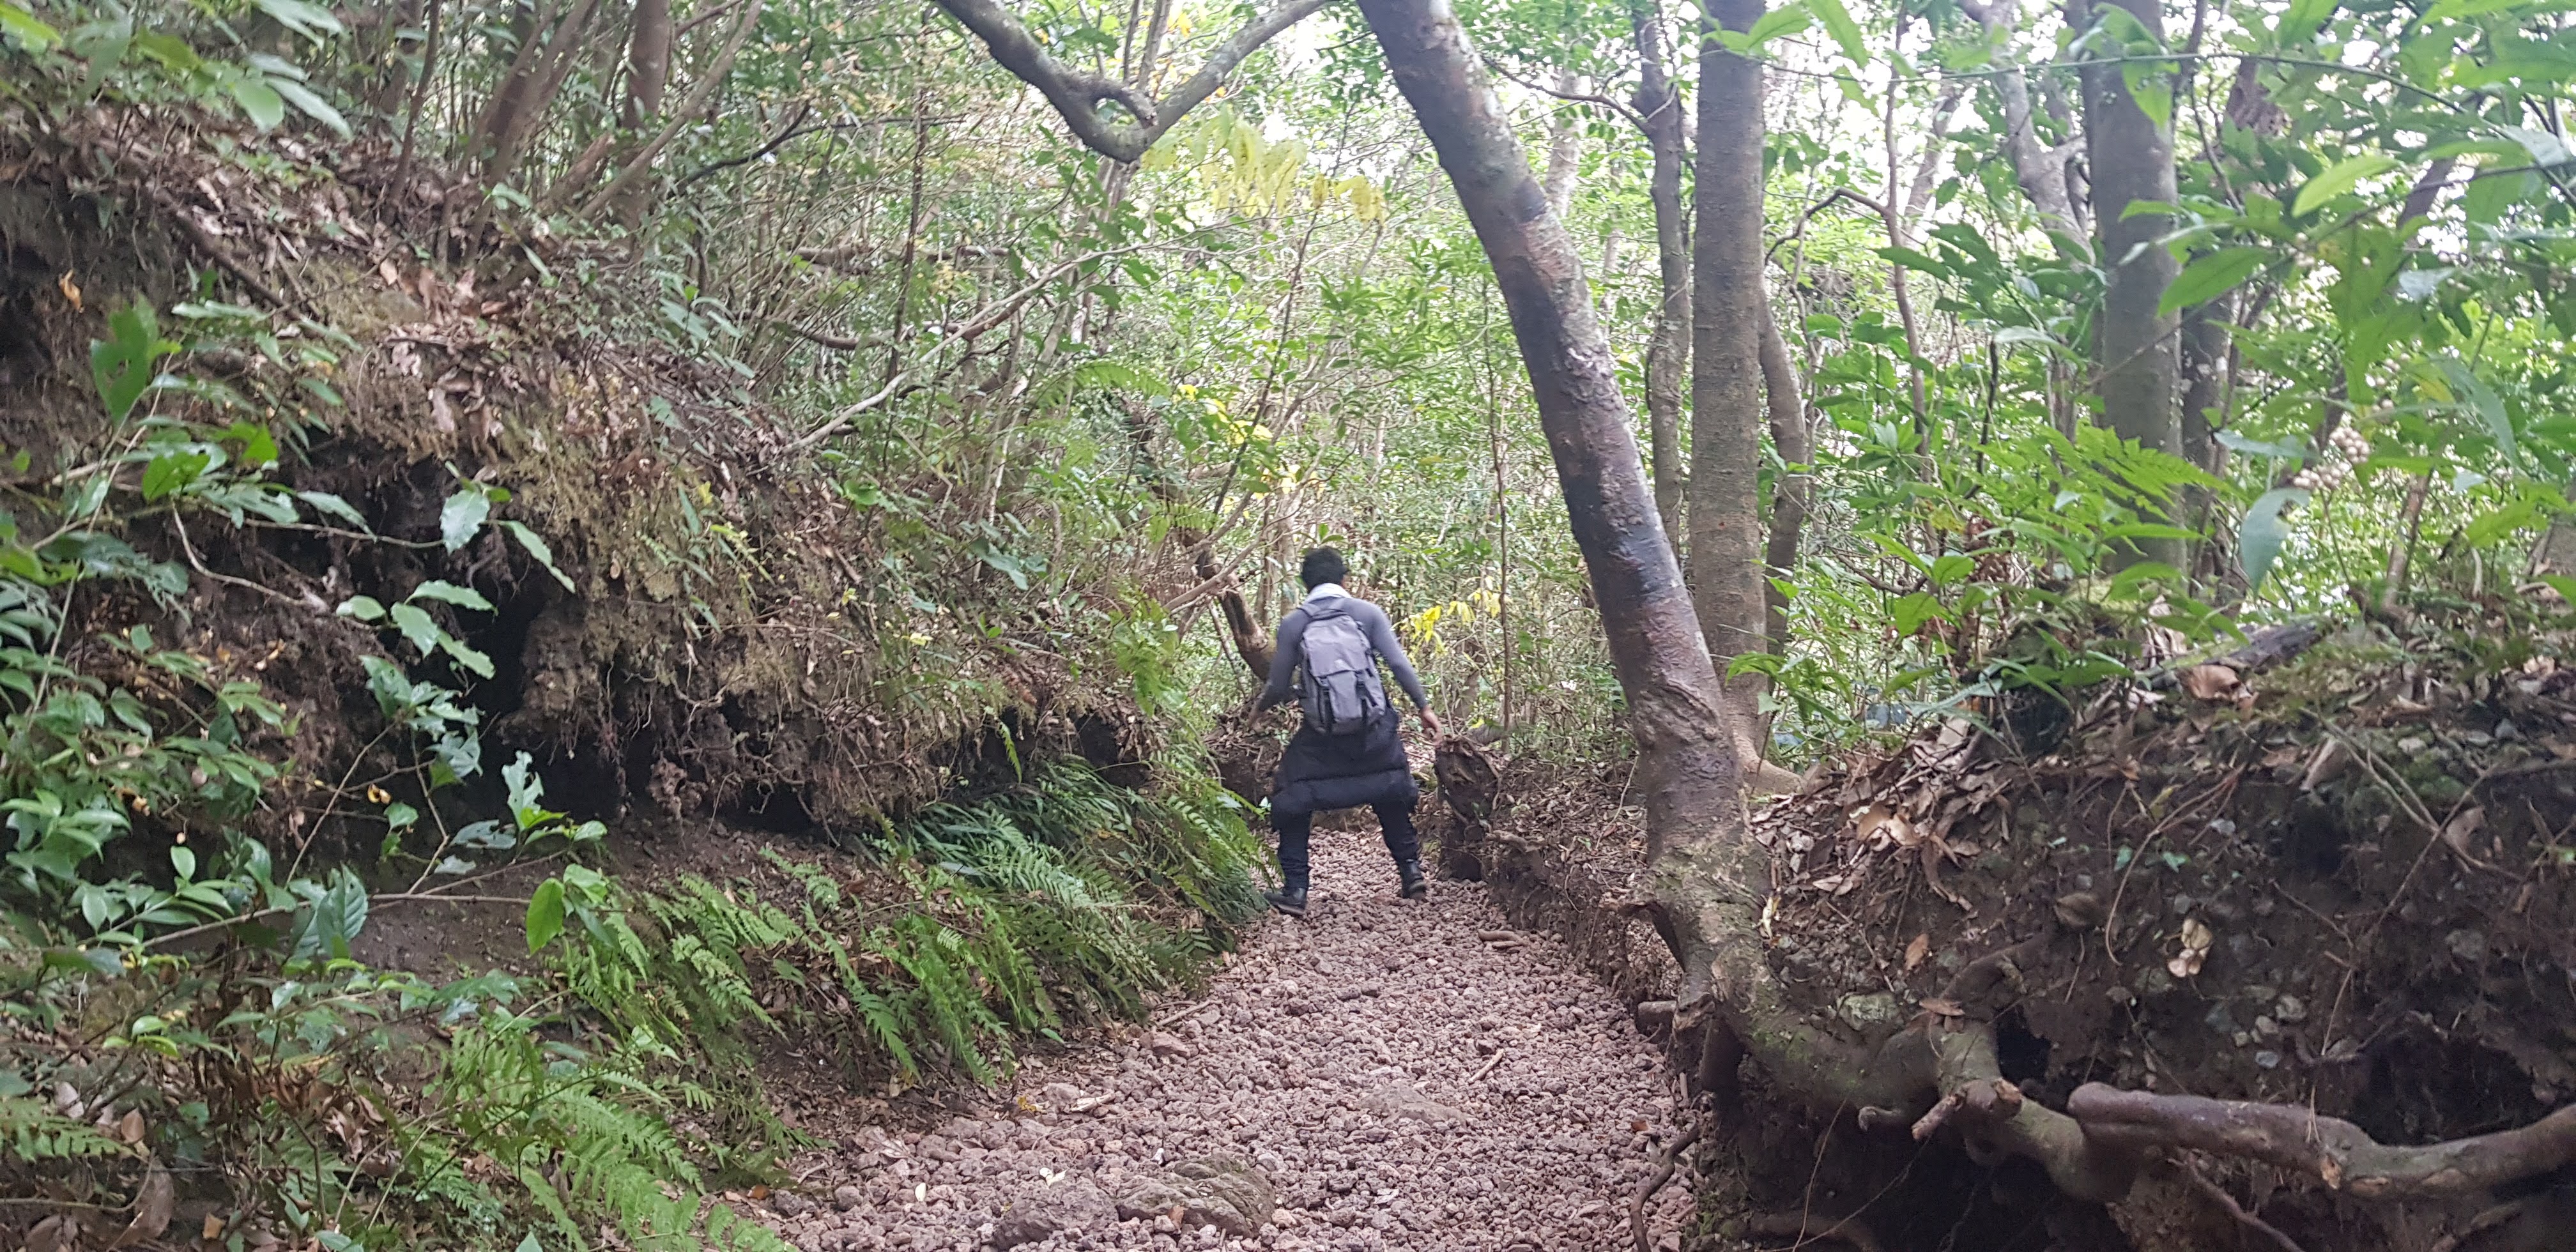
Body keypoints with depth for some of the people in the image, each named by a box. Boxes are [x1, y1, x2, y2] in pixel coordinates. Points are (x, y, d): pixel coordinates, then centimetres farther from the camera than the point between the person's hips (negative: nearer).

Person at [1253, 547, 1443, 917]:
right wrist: (1424, 707, 2)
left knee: (1293, 803, 13)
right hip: (1374, 728, 2)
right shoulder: (1367, 612, 0)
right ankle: (1411, 872, 25)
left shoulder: (1293, 623, -1)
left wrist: (1260, 705, 22)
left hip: (1320, 736, -2)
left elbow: (1279, 687, 1)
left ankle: (1294, 892, 6)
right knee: (1391, 795, 25)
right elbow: (1399, 664, -6)